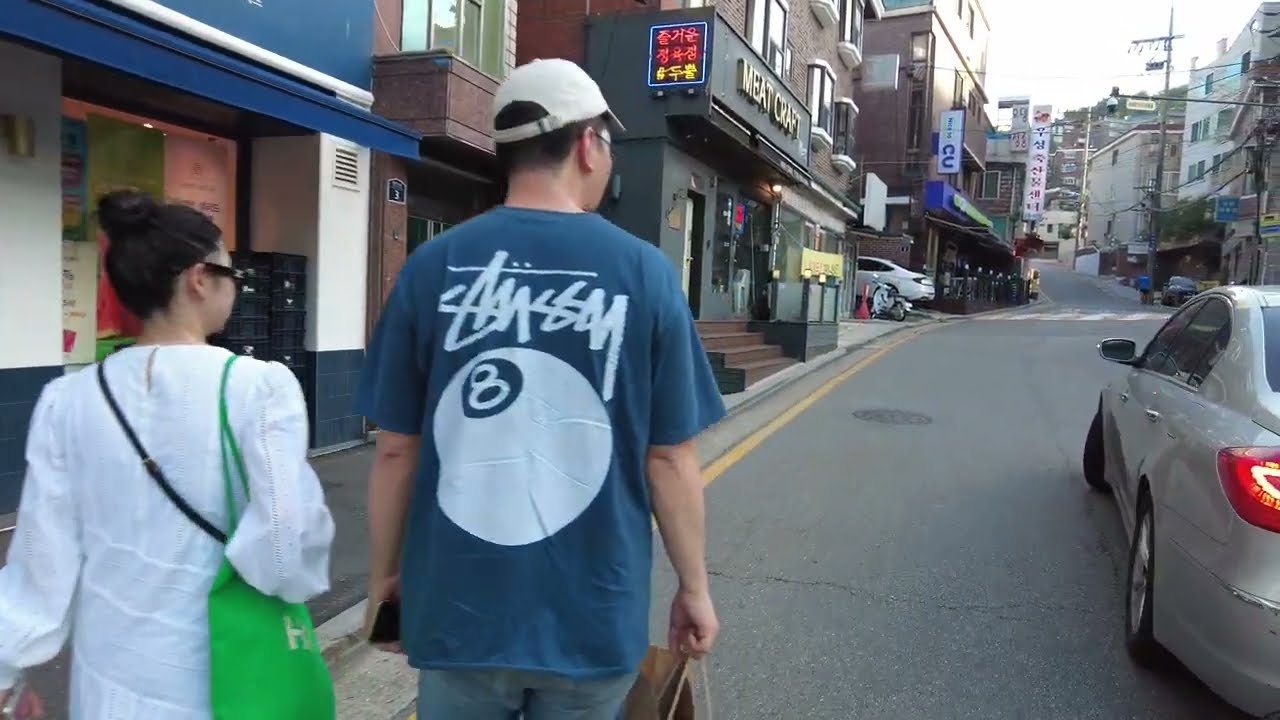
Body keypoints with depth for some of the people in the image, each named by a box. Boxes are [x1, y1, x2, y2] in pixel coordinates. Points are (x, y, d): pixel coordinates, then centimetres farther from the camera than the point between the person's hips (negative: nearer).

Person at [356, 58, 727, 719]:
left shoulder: (433, 265, -6)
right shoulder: (644, 272, -9)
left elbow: (396, 449, -2)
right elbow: (669, 459, -6)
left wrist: (383, 574, 12)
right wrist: (694, 587, 7)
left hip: (458, 609, 1)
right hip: (592, 616, 0)